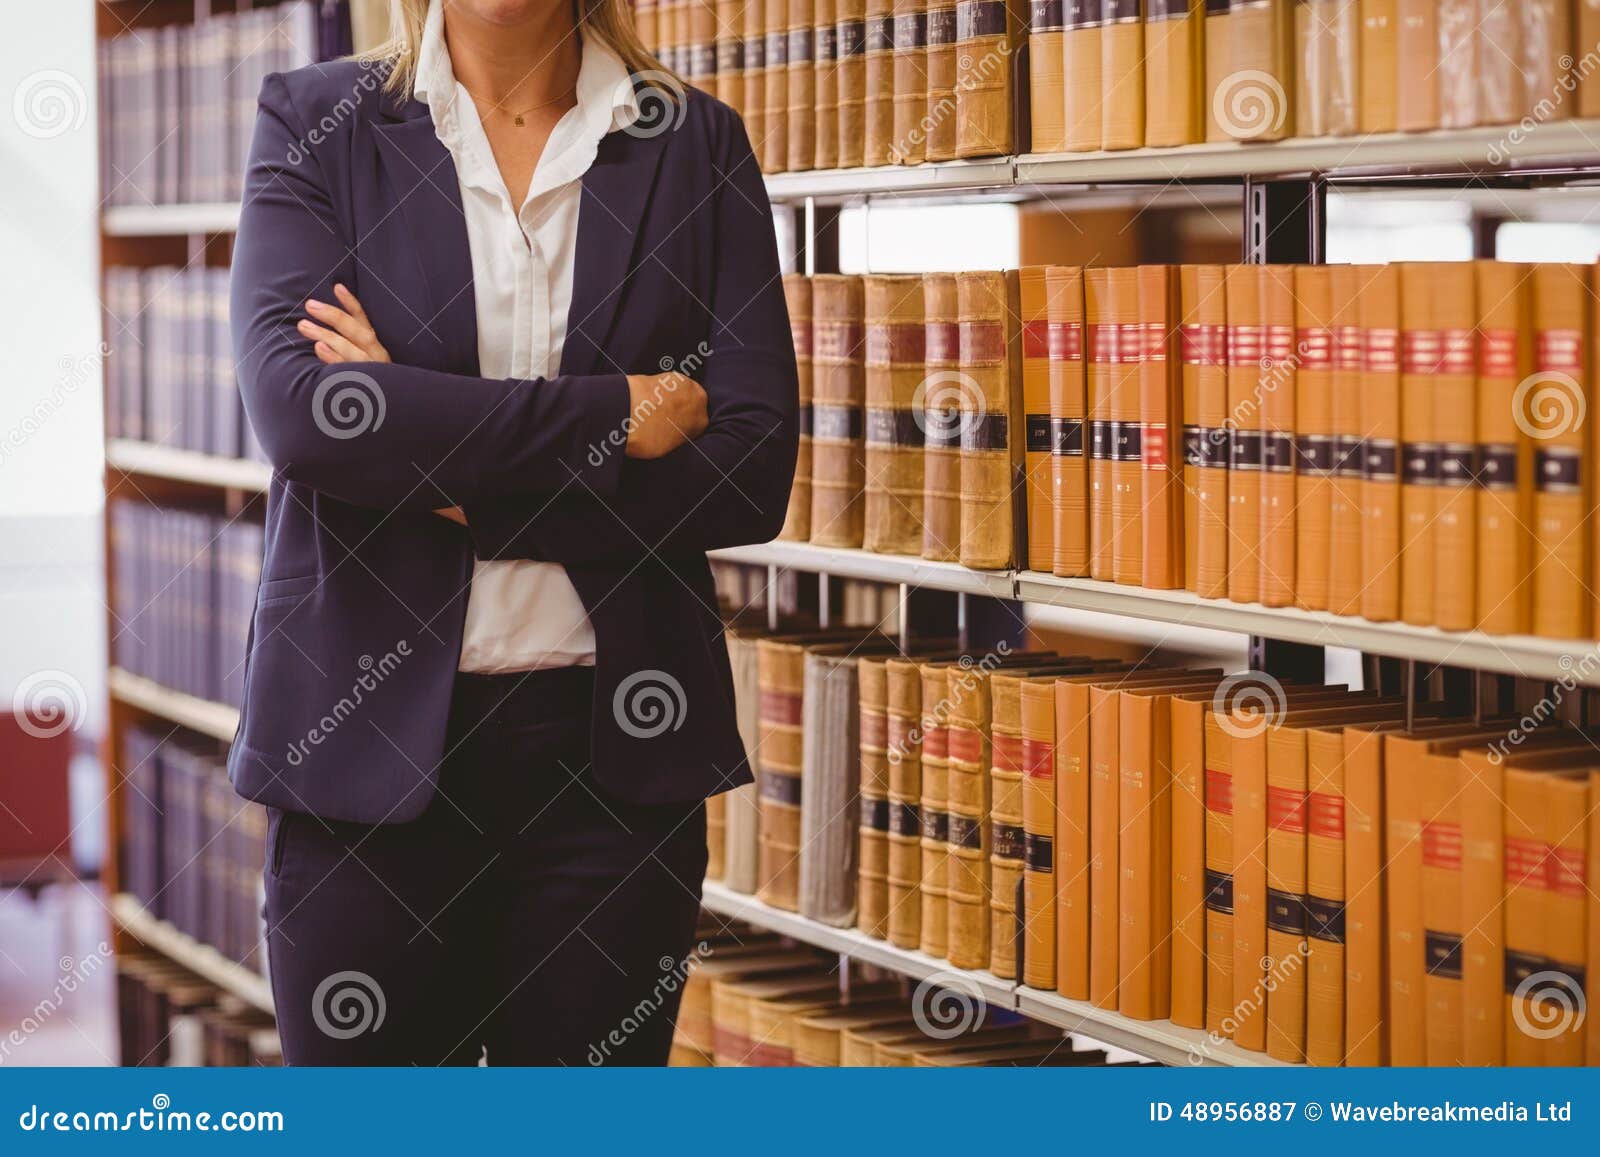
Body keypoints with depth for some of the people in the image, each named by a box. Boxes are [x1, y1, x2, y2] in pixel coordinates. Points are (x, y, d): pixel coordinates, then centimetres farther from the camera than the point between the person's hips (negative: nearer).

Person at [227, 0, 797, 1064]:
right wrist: (615, 416, -13)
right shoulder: (315, 123, 3)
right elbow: (295, 405, -14)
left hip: (609, 739, 1)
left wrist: (461, 482, -12)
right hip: (370, 729, -1)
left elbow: (753, 472, -5)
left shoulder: (699, 147, 5)